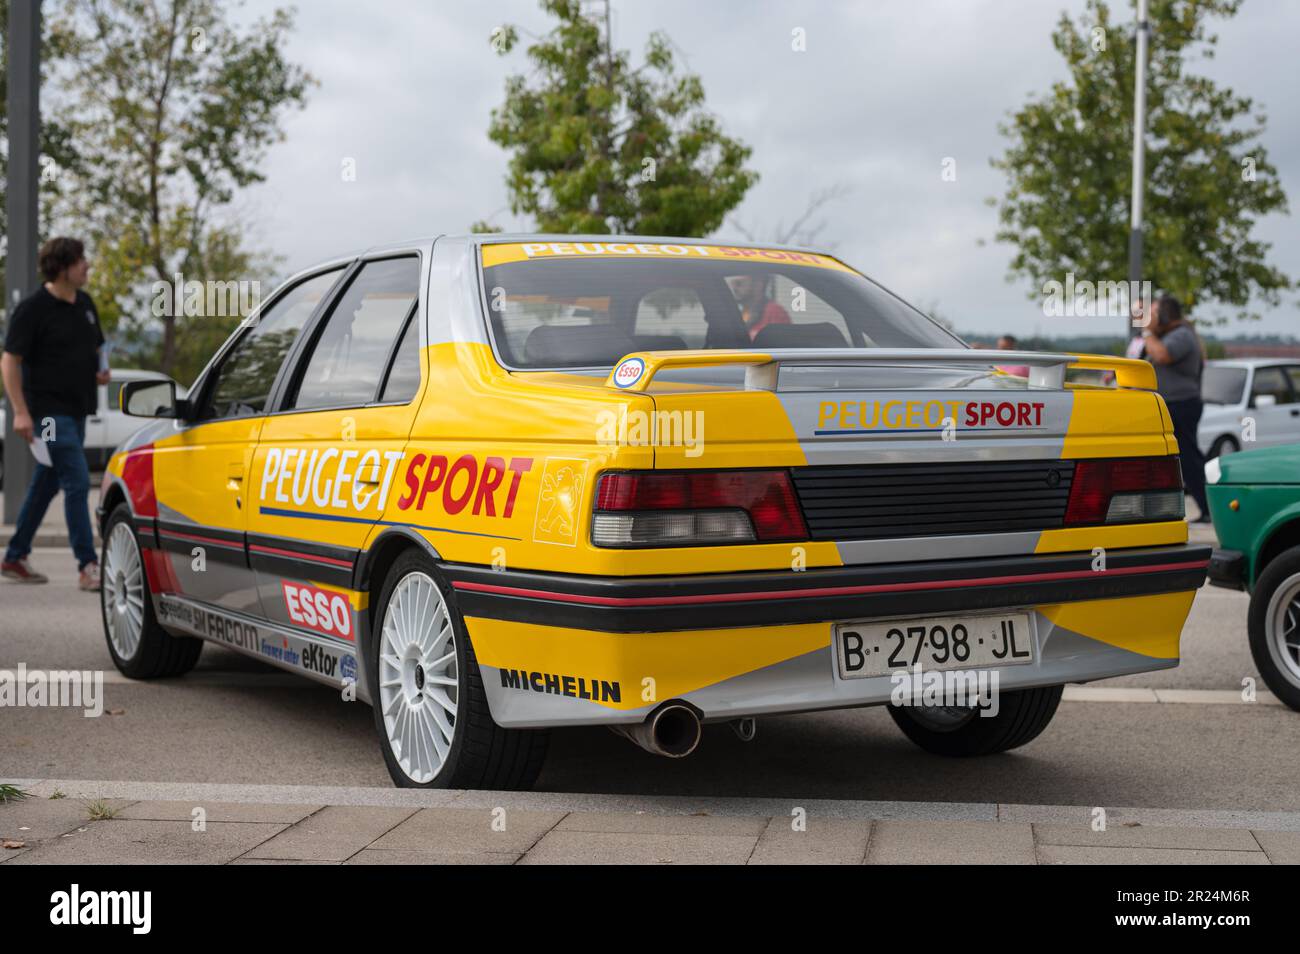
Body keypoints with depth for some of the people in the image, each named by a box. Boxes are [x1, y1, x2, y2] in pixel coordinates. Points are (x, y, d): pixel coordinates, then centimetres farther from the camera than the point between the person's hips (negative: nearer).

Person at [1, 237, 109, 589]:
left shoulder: (84, 304, 12)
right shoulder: (32, 309, -11)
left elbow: (94, 347, 26)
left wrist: (101, 371, 3)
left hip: (77, 411, 8)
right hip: (50, 411, -8)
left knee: (46, 485, 14)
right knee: (77, 484, -13)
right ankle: (88, 567, -11)